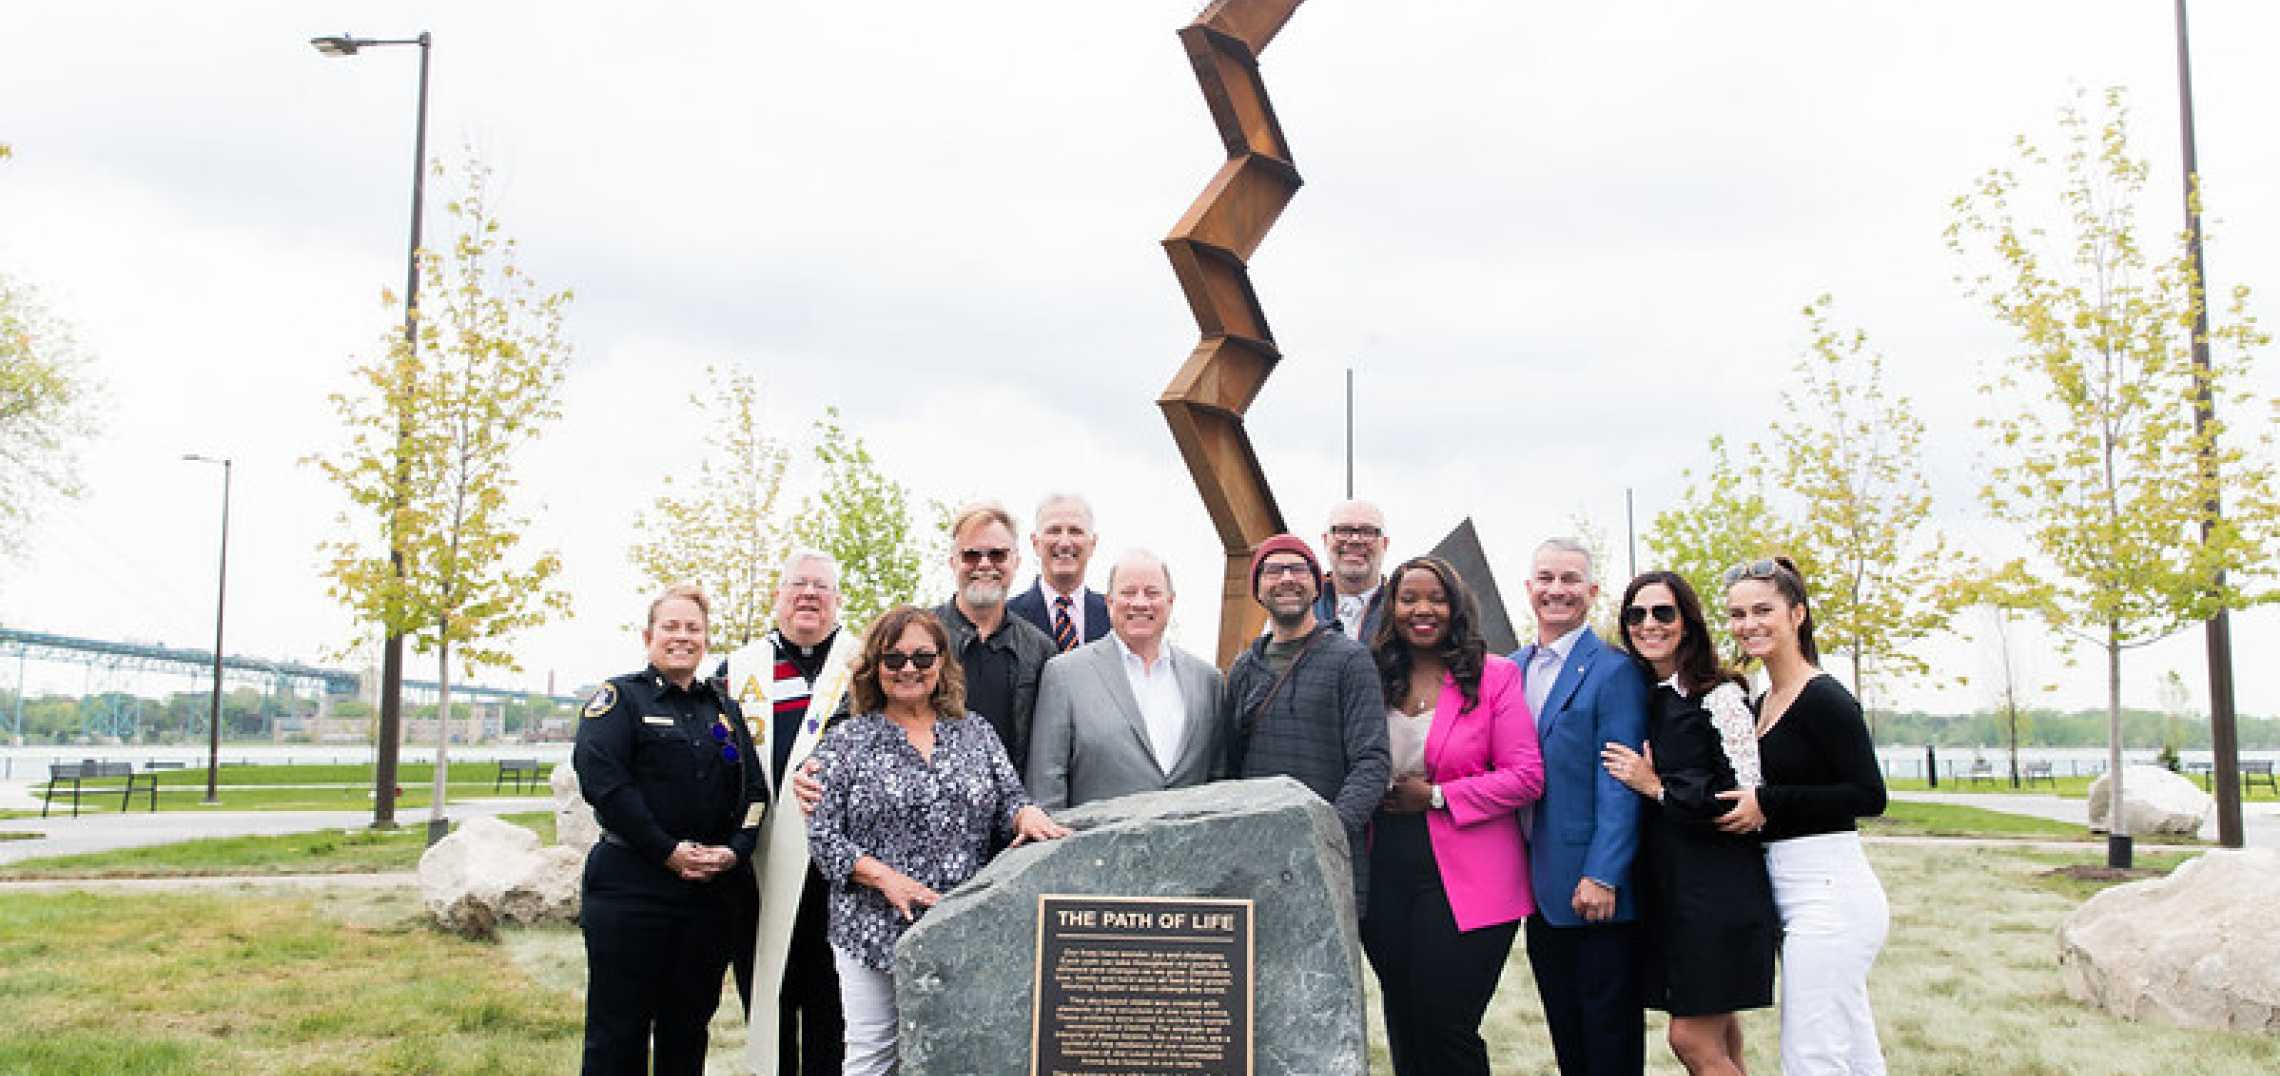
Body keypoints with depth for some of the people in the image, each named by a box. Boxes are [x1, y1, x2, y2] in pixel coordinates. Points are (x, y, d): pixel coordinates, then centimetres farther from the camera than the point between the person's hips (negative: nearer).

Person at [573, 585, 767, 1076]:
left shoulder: (725, 710, 15)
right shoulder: (619, 698, -1)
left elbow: (754, 790, 11)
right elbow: (601, 780, -15)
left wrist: (736, 849, -8)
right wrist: (668, 851, -18)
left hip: (711, 889, 5)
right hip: (631, 884, -5)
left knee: (688, 1024, 13)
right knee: (619, 1031, 0)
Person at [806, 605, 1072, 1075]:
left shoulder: (975, 731, 9)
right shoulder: (848, 741, 0)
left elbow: (1009, 800, 9)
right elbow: (823, 836, -4)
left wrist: (1028, 815, -15)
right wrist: (886, 879, -17)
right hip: (874, 928, -2)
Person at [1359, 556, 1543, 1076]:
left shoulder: (1493, 675, -4)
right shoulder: (1374, 679, 7)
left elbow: (1527, 777, -10)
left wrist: (1436, 796, -13)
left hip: (1464, 882, -4)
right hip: (1386, 876, 4)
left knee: (1444, 1028, -4)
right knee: (1404, 1030, 14)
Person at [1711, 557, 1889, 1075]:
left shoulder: (1824, 698, -12)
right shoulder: (1762, 703, 14)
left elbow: (1868, 796, -16)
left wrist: (1767, 803, -17)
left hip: (1829, 892, -9)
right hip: (1792, 893, 9)